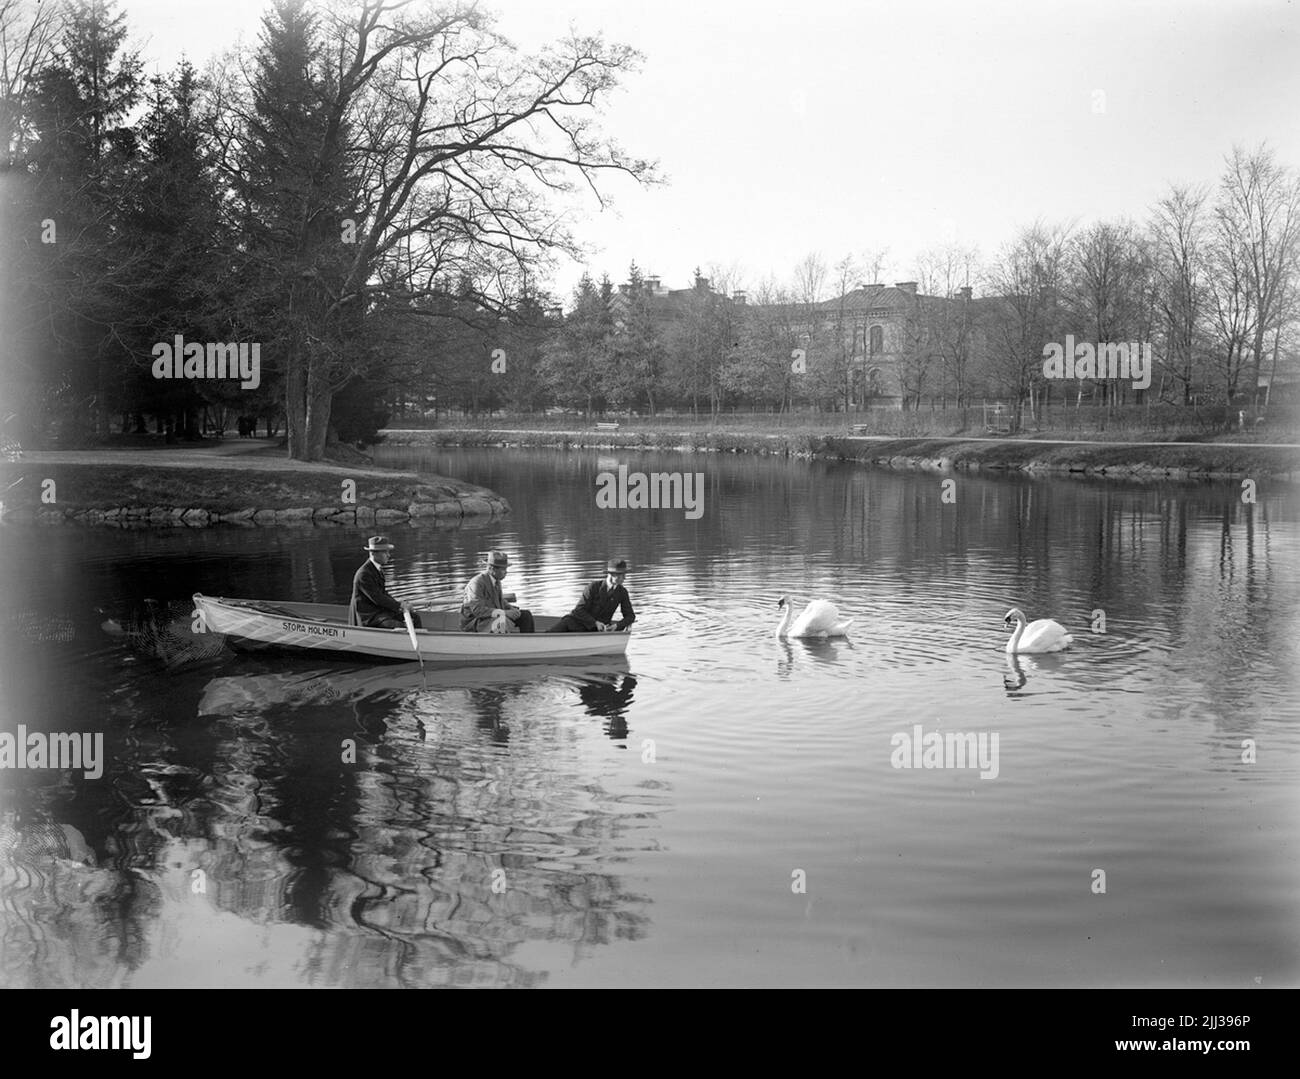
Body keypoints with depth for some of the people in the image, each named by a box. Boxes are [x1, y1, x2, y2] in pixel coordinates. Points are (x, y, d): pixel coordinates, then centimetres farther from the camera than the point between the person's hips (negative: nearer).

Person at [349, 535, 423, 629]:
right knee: (398, 626, -29)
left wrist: (401, 604, 0)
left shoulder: (378, 569, 10)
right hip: (369, 617, -10)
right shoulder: (364, 574, -20)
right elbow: (377, 598, -23)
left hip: (381, 611, 10)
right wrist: (399, 606, -19)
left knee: (414, 617, 3)